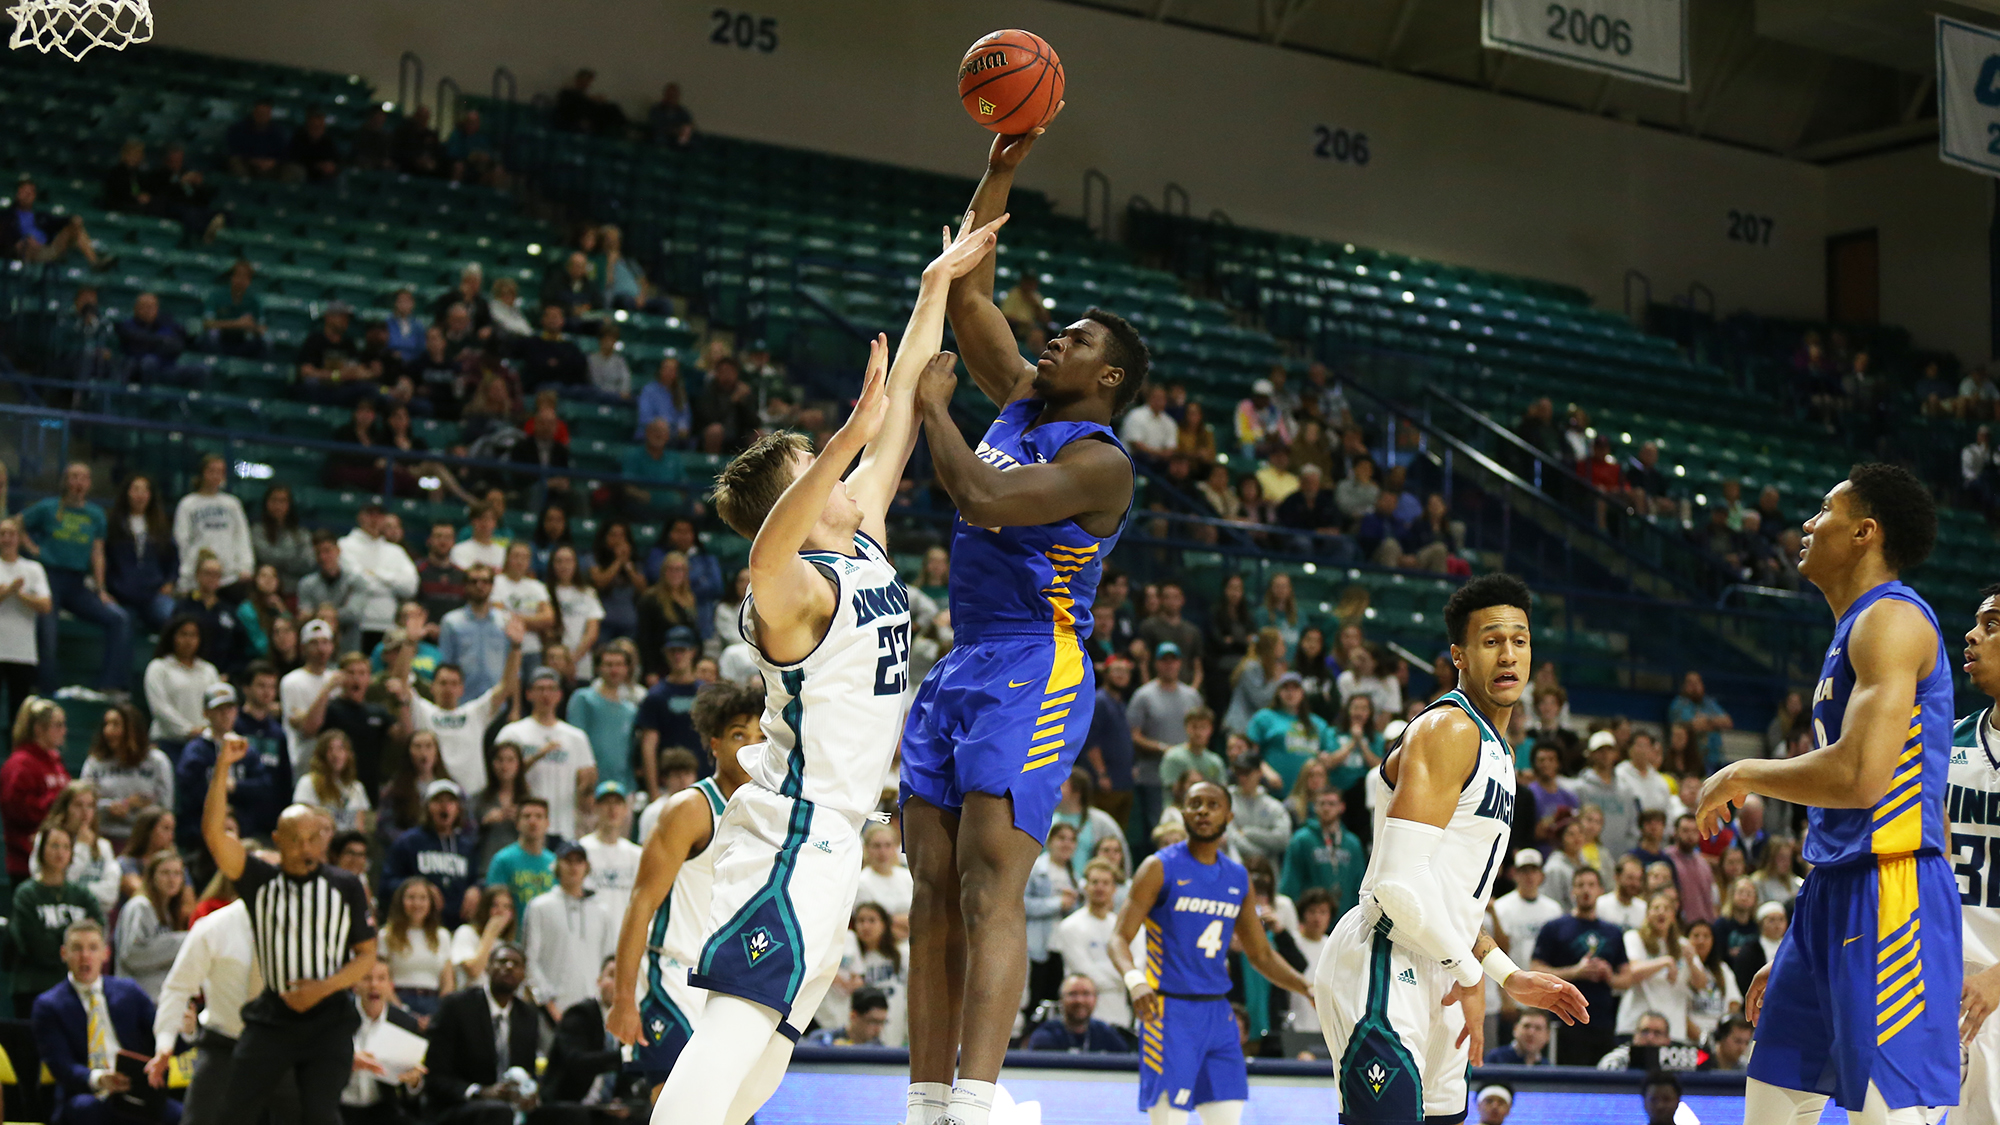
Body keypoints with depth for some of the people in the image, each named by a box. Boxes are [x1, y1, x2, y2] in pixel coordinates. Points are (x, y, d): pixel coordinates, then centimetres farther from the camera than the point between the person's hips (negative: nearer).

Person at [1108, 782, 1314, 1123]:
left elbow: (1261, 955, 22)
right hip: (1169, 1009, -6)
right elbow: (1120, 938, -10)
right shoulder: (1160, 868, -4)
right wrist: (1134, 980, -30)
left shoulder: (1238, 878, 13)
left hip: (1218, 1012, 6)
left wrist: (1309, 989, 8)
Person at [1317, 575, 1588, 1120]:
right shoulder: (1448, 729, -13)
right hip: (1383, 970, -10)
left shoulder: (1496, 749, 19)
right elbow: (1399, 882, -23)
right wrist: (1470, 972, -14)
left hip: (1436, 979, 10)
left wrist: (1509, 976, 19)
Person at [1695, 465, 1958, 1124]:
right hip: (1834, 895, 11)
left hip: (1888, 894, -11)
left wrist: (1743, 776, -8)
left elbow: (1860, 778, -25)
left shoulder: (1890, 621, -11)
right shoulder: (1854, 629, 20)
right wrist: (1792, 955, 24)